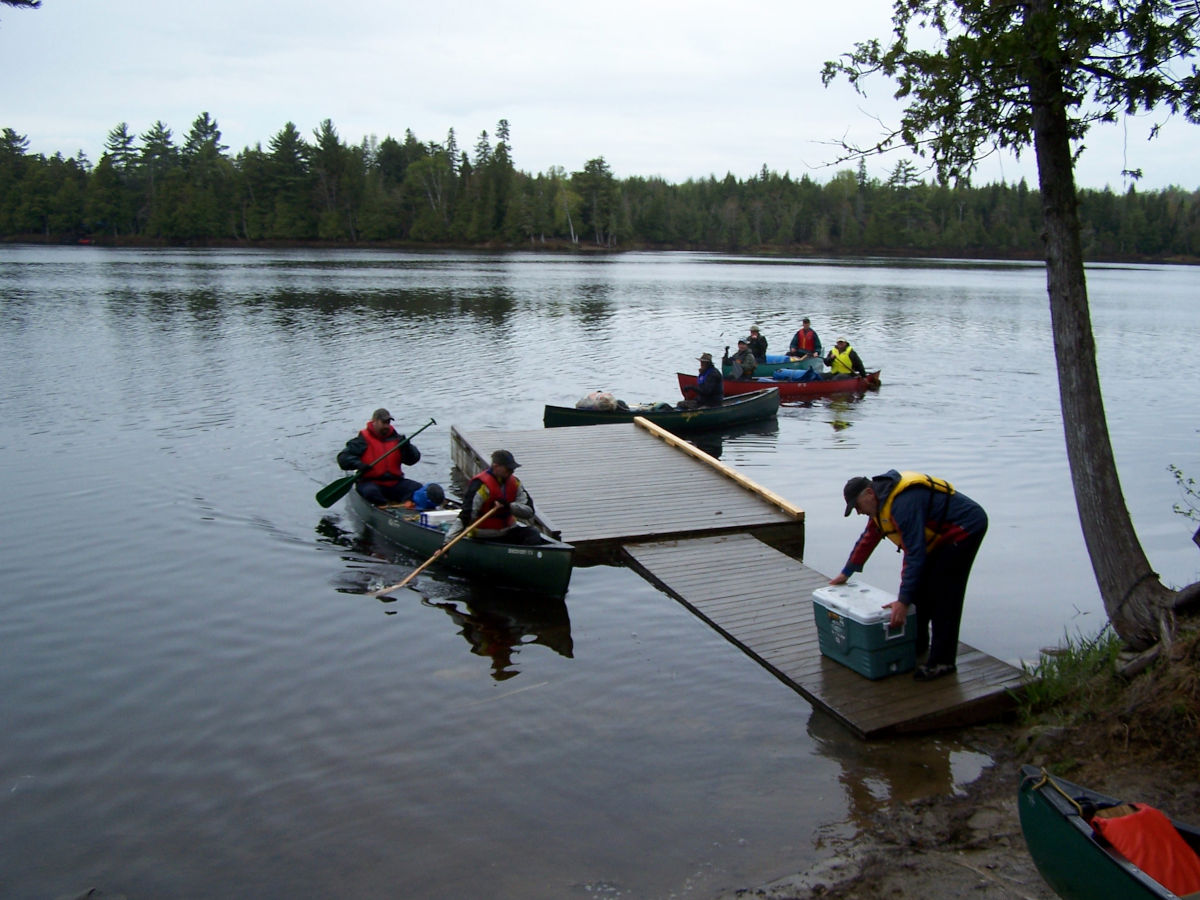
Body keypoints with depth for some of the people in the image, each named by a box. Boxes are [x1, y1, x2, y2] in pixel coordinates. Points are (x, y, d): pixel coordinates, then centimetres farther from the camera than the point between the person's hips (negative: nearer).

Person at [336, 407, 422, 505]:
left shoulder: (395, 438, 11)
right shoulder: (363, 440, 0)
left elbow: (413, 460, 6)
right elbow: (343, 458, -6)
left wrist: (406, 447, -15)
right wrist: (357, 463, -25)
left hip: (394, 482, 4)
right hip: (370, 482, -4)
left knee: (418, 488, -18)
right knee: (371, 491, -36)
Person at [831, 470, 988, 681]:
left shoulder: (903, 503, -30)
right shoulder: (882, 501, 2)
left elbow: (915, 554, -32)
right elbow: (868, 538, 16)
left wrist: (903, 601, -31)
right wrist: (846, 573, 22)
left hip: (966, 527, -10)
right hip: (943, 533, 10)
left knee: (944, 595, -13)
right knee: (922, 586, 10)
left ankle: (942, 661, -8)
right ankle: (918, 644, 22)